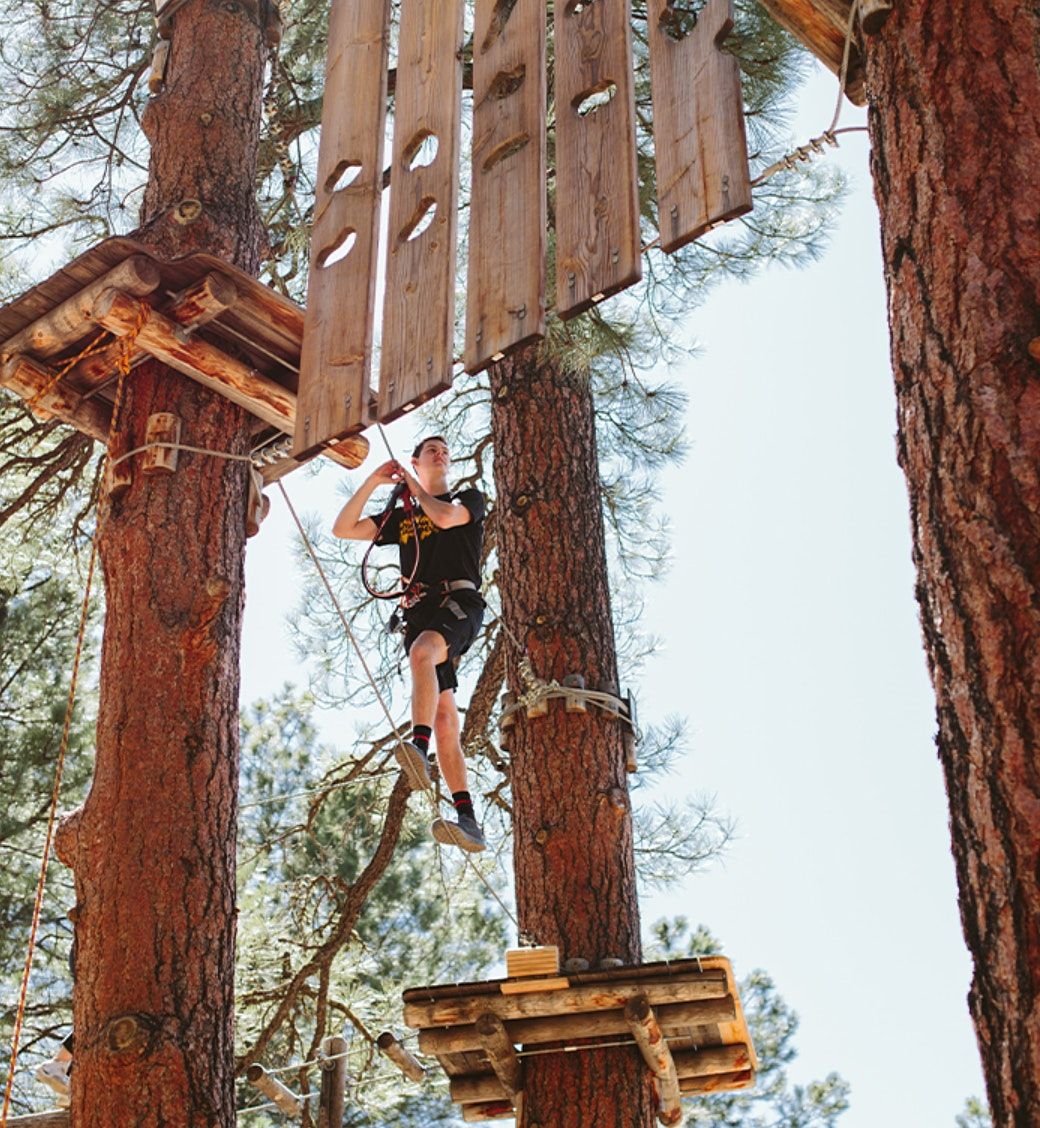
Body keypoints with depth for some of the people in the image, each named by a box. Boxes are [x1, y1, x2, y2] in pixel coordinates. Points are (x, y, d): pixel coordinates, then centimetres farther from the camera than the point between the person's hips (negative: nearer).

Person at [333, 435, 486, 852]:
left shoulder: (470, 499, 17)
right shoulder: (400, 517, 28)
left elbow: (445, 516, -6)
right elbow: (343, 529, 20)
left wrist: (414, 487, 12)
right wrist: (372, 482, 13)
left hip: (459, 601, -4)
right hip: (419, 612, 4)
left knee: (421, 652, -39)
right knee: (445, 720, -9)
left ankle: (420, 748, -54)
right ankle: (468, 822, -17)